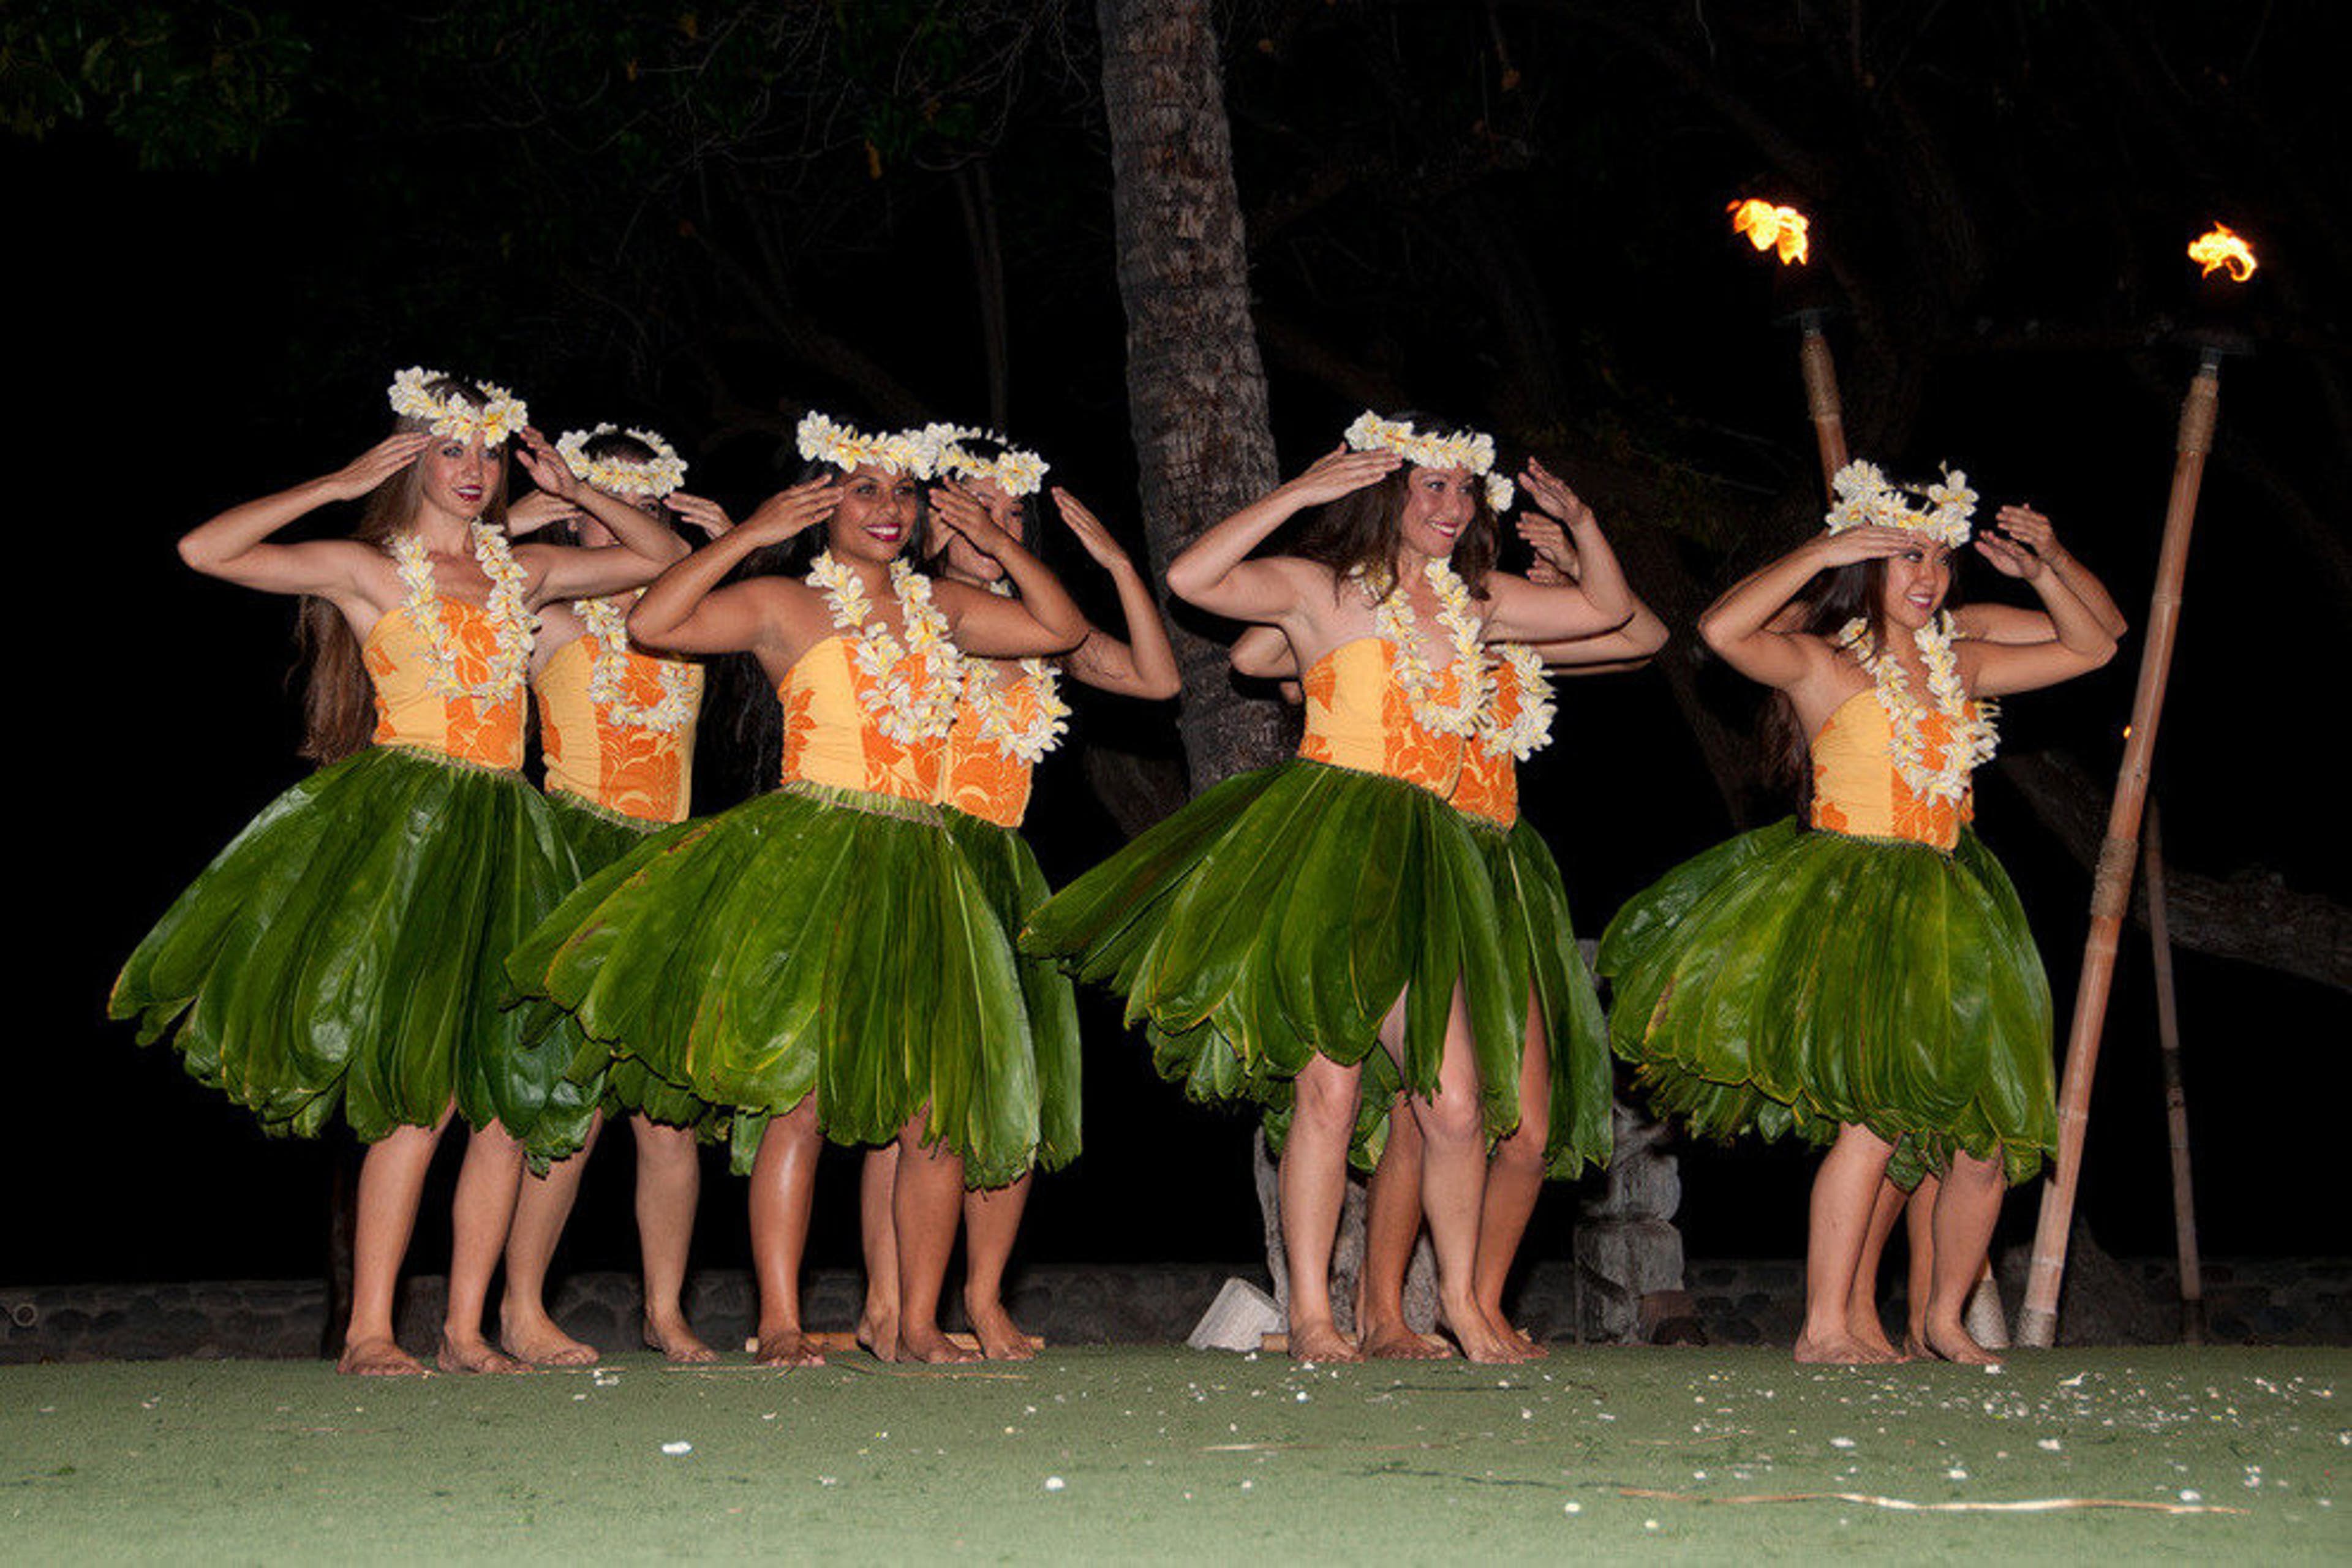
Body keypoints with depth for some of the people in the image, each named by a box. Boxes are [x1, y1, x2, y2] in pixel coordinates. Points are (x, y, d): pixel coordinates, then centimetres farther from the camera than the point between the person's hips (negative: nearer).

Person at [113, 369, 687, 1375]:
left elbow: (657, 558, 24)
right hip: (402, 827, -5)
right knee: (423, 1087, -13)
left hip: (502, 832, 5)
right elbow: (204, 552, -7)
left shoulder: (521, 572, 16)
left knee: (509, 1092, 0)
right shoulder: (365, 569, 3)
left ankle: (465, 1328, 6)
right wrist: (339, 486, -4)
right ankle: (368, 1330, -7)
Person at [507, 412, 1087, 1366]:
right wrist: (749, 536, -7)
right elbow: (651, 624, -8)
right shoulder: (782, 604, 4)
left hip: (916, 871, 5)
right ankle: (779, 1323, -7)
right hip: (809, 856, -5)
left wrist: (997, 544, 11)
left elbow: (1064, 629, 21)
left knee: (936, 1109, 0)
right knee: (800, 1090, -11)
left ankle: (919, 1323, 8)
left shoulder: (941, 609, 17)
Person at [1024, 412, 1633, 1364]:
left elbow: (1607, 609, 24)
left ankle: (1460, 1298, 16)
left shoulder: (1476, 604, 18)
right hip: (1323, 843, -4)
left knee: (1455, 1104, -1)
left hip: (1422, 862, 5)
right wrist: (1299, 492, -8)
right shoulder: (1319, 588, 3)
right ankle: (1309, 1312, -1)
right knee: (1328, 1082, -9)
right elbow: (1191, 579, -11)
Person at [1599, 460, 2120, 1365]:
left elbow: (2091, 648, 25)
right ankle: (1825, 1328, -14)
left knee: (1983, 1139, 5)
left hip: (1947, 911, 6)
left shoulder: (1960, 667, 16)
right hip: (1846, 907, -6)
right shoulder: (1819, 664, -2)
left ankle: (1945, 1317, 24)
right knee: (1876, 1114, -20)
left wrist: (2035, 572, 10)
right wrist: (1822, 553, -15)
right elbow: (1721, 630, -22)